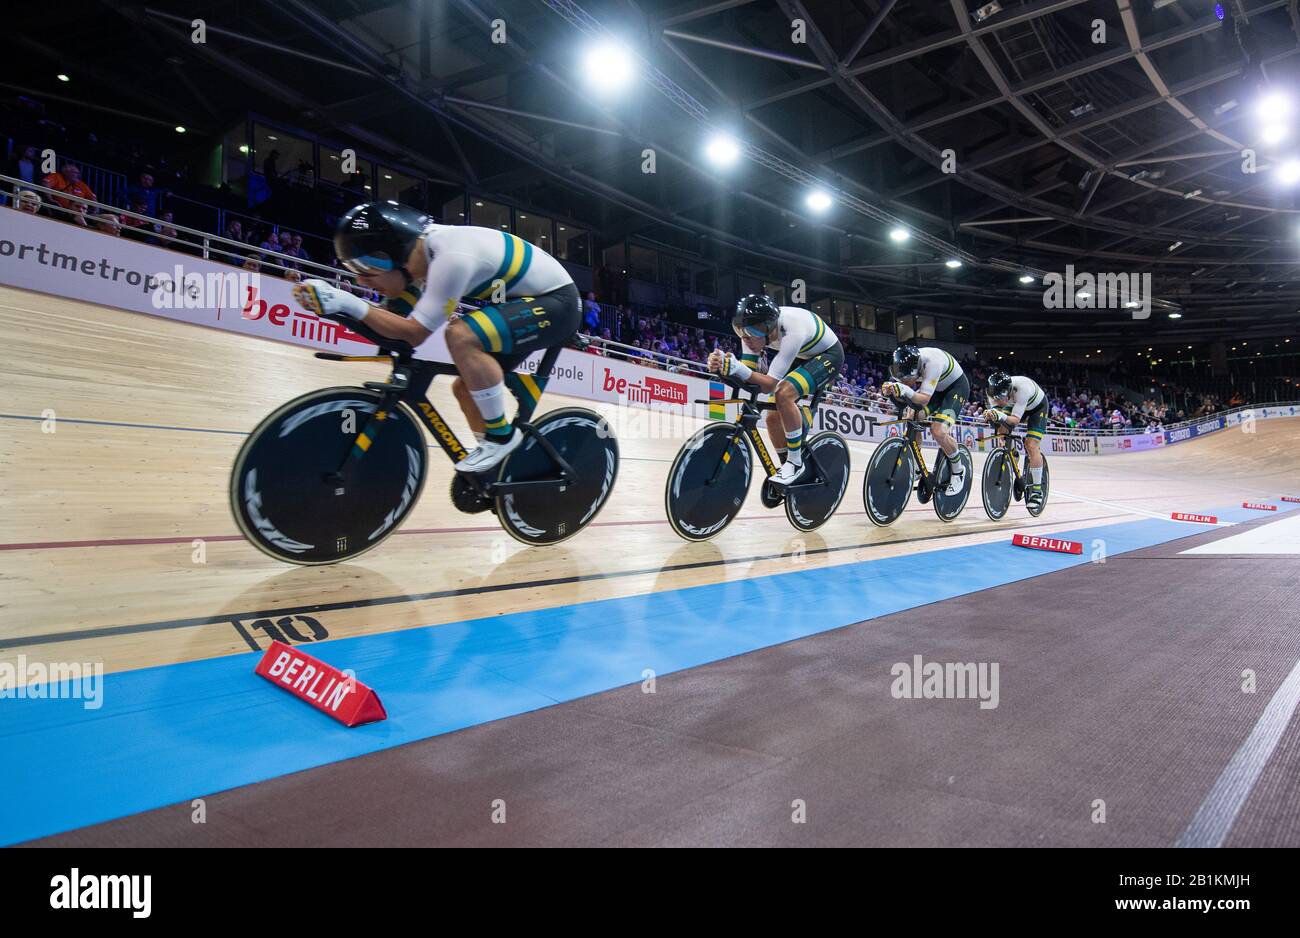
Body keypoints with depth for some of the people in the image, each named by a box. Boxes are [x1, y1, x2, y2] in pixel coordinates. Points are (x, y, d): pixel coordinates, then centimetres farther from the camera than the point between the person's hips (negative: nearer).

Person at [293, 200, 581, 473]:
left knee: (462, 336, -29)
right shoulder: (425, 247, -1)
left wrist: (348, 304, -27)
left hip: (556, 302, -9)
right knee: (465, 387, 9)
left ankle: (502, 435, -14)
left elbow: (414, 333, -27)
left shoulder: (452, 257, -29)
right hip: (528, 299, 9)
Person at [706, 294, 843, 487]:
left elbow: (770, 384, -41)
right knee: (773, 417, -1)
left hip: (828, 355, -7)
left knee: (784, 394, -32)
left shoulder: (791, 330, -40)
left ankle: (796, 462, -19)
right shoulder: (754, 329, -21)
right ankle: (790, 471, 19)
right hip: (802, 357, 7)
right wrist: (721, 367, -40)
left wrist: (737, 368, -55)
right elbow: (749, 372, -20)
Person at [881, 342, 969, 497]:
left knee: (938, 431, -24)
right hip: (937, 388, 7)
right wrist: (890, 390, -34)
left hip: (957, 387, -7)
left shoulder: (932, 361, -37)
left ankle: (958, 471, -2)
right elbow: (906, 397, -14)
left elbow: (924, 399, -38)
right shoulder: (907, 364, -20)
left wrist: (907, 391, -56)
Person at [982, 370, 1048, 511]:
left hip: (1037, 406, -5)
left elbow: (1016, 419, -40)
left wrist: (1002, 416, -59)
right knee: (1001, 429, -20)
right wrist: (991, 415, -41)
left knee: (1031, 446, -17)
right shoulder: (994, 391, -29)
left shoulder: (1022, 388, -42)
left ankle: (1037, 489, -9)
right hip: (1015, 404, 5)